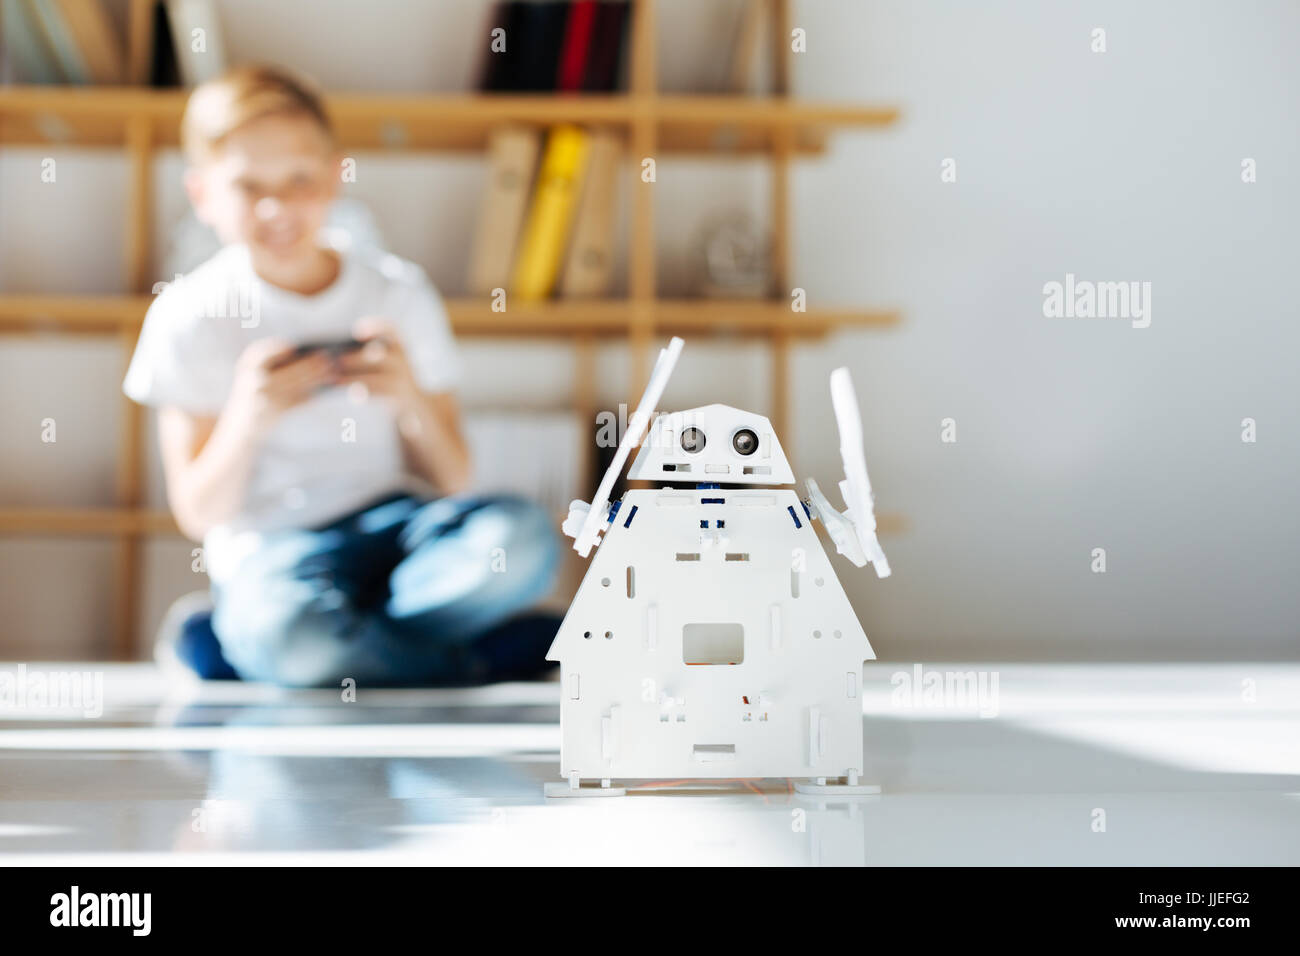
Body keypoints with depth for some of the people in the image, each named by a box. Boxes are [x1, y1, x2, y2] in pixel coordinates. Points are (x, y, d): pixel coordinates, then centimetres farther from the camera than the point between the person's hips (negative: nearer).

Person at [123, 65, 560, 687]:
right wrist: (247, 419, -19)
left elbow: (451, 483, 6)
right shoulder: (188, 317, -1)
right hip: (274, 546, -3)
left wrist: (412, 401, -14)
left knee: (521, 539, -31)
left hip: (393, 519, 4)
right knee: (287, 633, -41)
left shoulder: (398, 293, 6)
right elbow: (197, 515, -1)